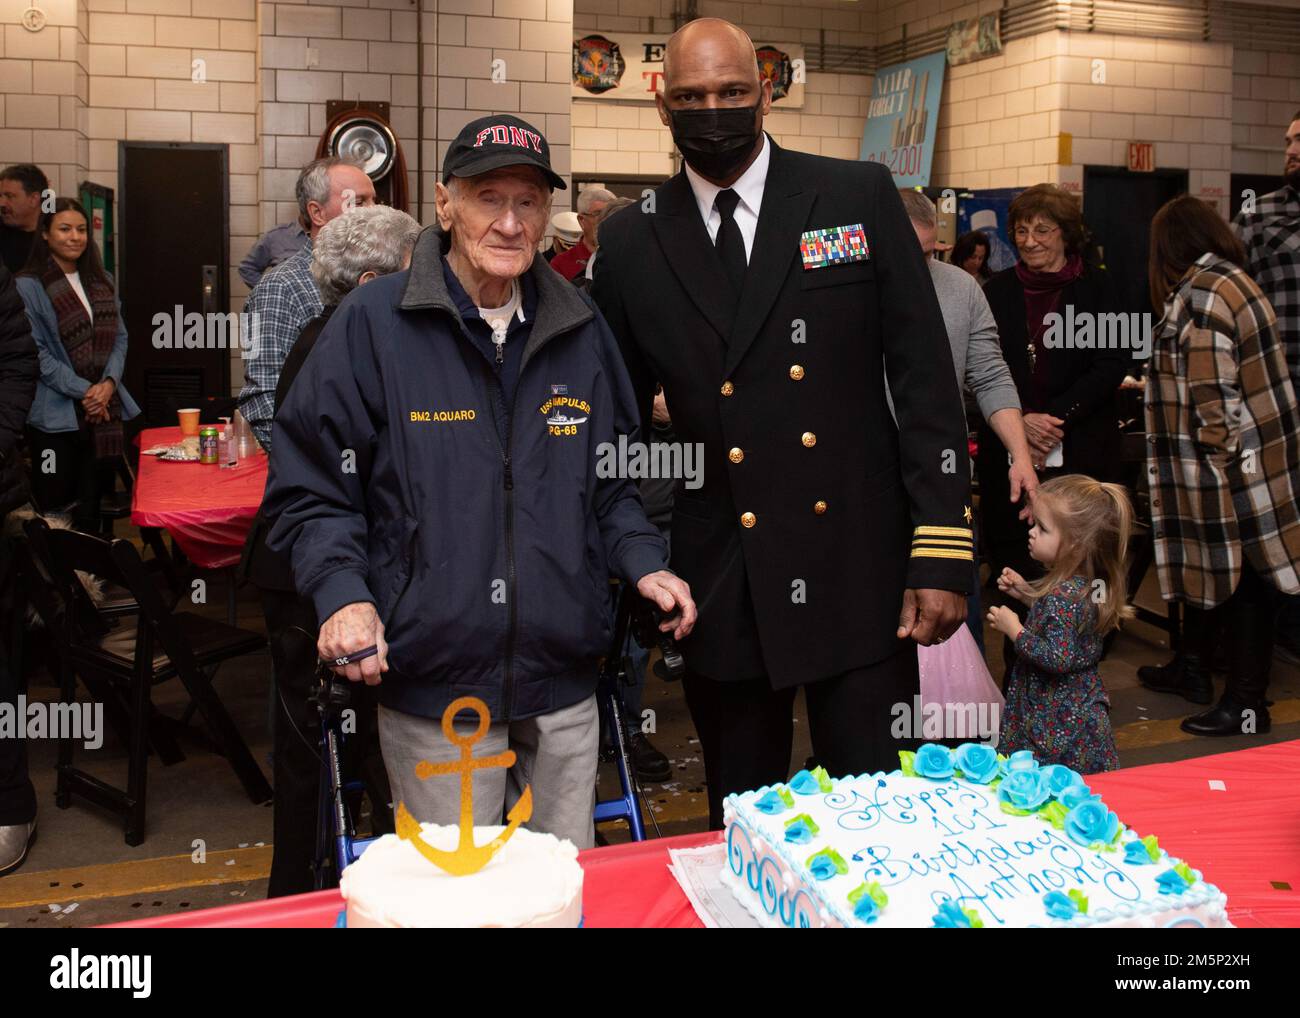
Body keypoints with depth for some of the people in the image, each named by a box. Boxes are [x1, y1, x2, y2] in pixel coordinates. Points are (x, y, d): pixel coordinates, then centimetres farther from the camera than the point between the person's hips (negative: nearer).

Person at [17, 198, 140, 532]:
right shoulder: (28, 287, -6)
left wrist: (109, 383, -7)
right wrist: (82, 391, -15)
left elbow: (119, 337, 10)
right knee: (55, 510, 2)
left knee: (93, 505, 11)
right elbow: (34, 352, -11)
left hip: (105, 409, 5)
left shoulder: (102, 281, 14)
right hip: (56, 415, -5)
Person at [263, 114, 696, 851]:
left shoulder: (581, 330, 8)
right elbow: (309, 486, -2)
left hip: (563, 685, 4)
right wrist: (343, 593, -18)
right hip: (431, 685, -4)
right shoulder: (372, 324, -5)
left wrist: (643, 562, 0)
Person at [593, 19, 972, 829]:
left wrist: (942, 553, -7)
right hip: (722, 577, 2)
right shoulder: (631, 241, 4)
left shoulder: (860, 197, 0)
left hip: (857, 565, -1)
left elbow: (925, 377, -2)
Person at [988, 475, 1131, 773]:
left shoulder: (1063, 595, -25)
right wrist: (1027, 593, 10)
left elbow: (1058, 658, -28)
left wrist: (1014, 630, -19)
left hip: (1058, 720, -10)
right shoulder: (1086, 584, 4)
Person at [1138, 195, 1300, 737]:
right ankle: (1192, 668, 34)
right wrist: (1153, 386, 29)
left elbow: (1213, 395, -21)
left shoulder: (1202, 296, -18)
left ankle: (1246, 703, 10)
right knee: (1208, 565, 19)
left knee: (1238, 577, -1)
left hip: (1231, 466, -9)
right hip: (1249, 459, 9)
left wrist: (1218, 458, -15)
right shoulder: (1233, 282, 12)